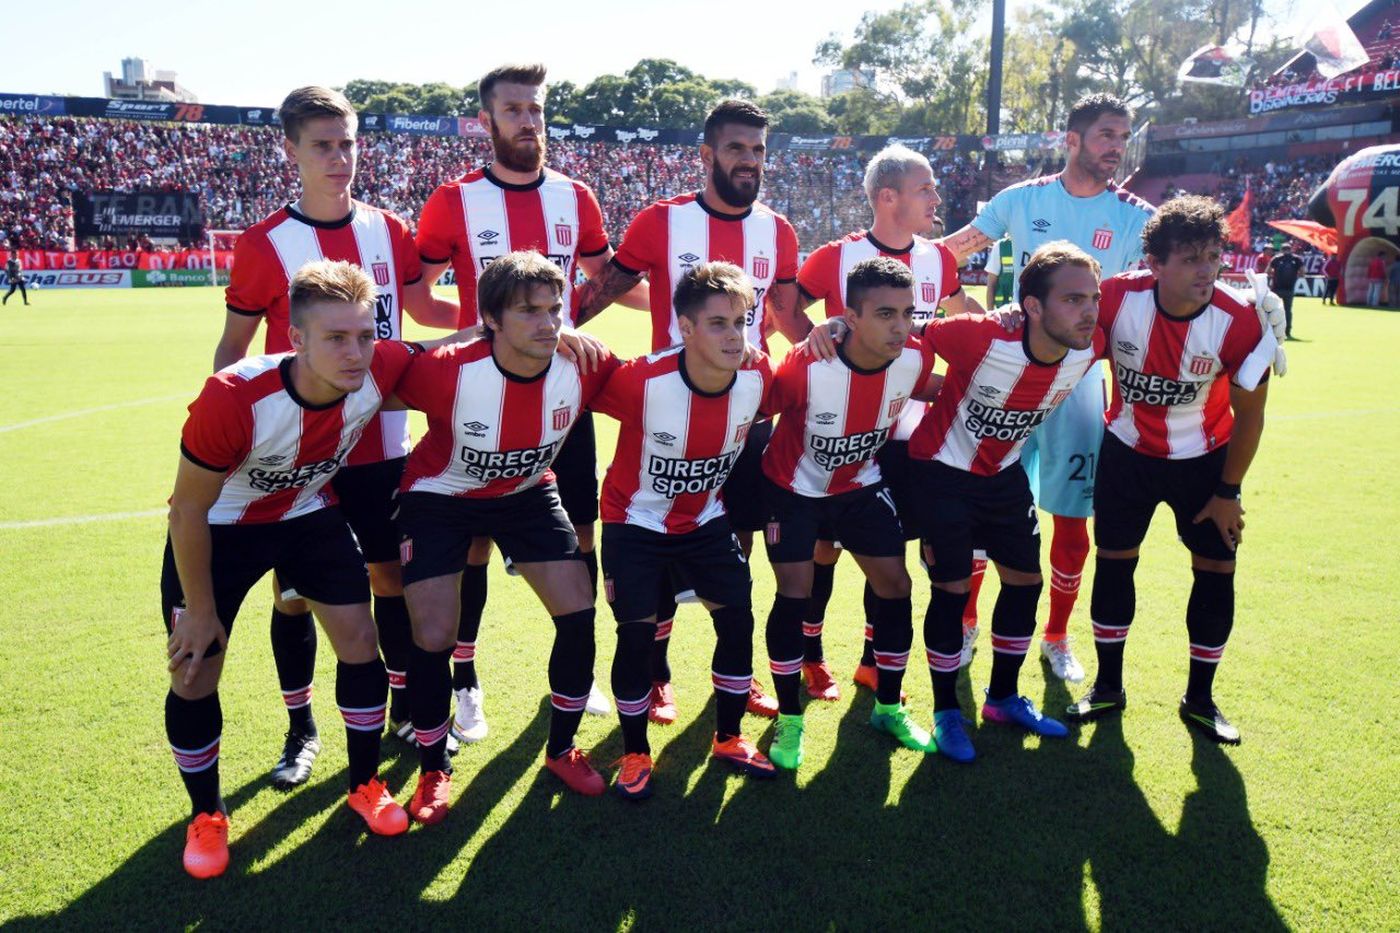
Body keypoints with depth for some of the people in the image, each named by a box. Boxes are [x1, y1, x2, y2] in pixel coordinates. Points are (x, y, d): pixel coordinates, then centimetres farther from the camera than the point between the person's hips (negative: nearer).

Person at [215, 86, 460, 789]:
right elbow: (232, 347, -1)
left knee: (394, 578, 11)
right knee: (293, 593, 7)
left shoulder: (389, 232, 2)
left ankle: (406, 711, 30)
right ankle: (301, 730, 27)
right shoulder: (262, 245, -7)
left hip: (383, 448, 3)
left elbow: (422, 308, 16)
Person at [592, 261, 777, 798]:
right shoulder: (641, 382, -31)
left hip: (706, 520, 4)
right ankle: (635, 754, 19)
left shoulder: (758, 377, -18)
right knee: (637, 634, -5)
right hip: (635, 523, -4)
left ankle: (728, 739, 26)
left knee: (738, 620, 4)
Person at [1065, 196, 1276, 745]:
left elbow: (1249, 416, -12)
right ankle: (1108, 687, 24)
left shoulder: (1239, 321, -24)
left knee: (1216, 568, 2)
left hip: (1203, 459, 0)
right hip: (1127, 452, 1)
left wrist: (1228, 493, -7)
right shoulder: (1117, 298, -25)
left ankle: (1199, 698, 22)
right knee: (1113, 560, 5)